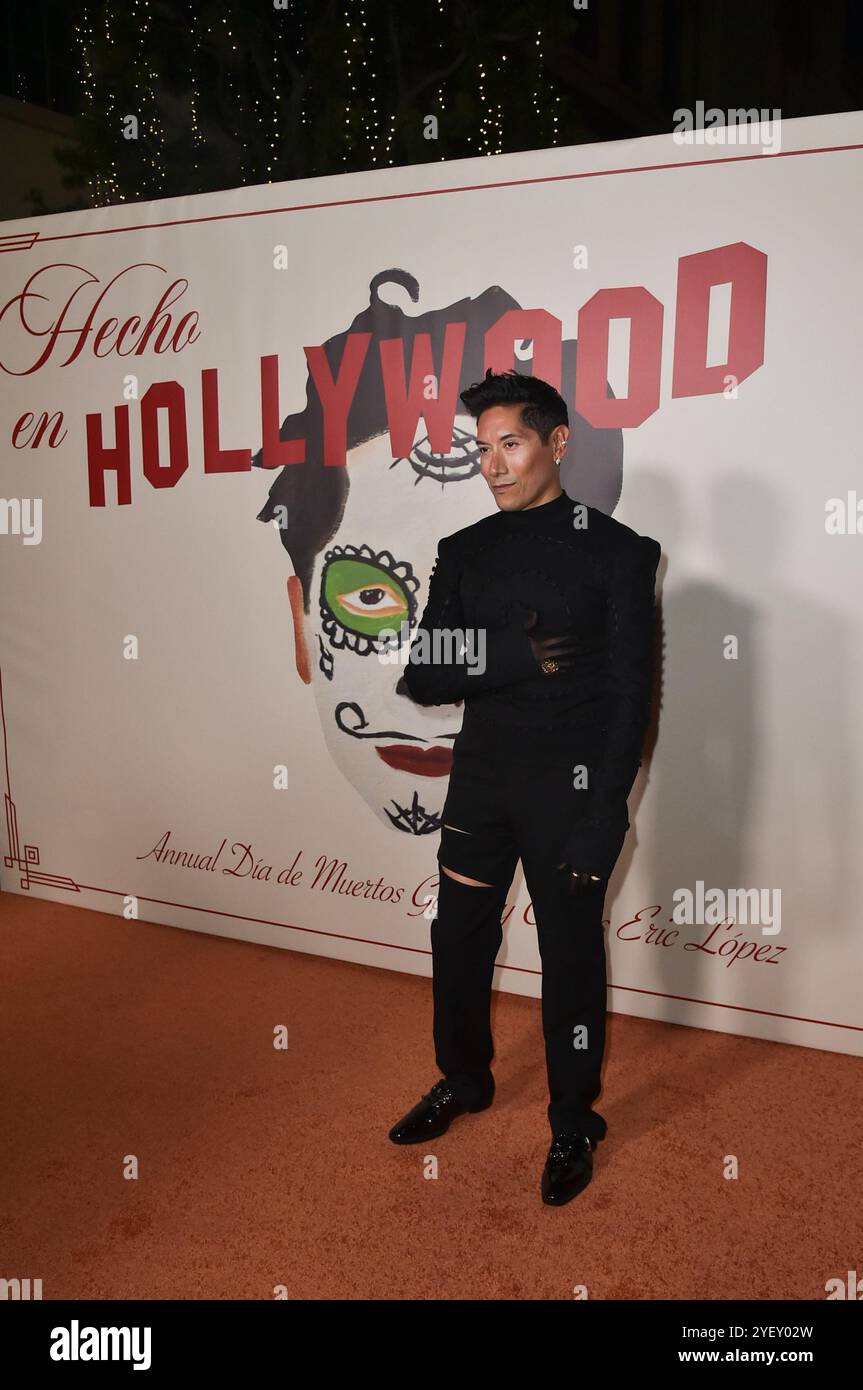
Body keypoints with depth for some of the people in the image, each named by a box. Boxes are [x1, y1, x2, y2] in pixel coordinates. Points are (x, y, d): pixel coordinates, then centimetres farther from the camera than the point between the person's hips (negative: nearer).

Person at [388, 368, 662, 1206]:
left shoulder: (615, 551, -6)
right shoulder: (465, 553, 5)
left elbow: (630, 698, -8)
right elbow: (421, 678, -1)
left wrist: (601, 823, -12)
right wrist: (515, 656, -18)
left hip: (568, 791, -4)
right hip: (480, 782, 4)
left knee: (570, 957, 8)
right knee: (458, 942, 15)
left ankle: (573, 1126, 31)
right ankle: (463, 1081, 42)